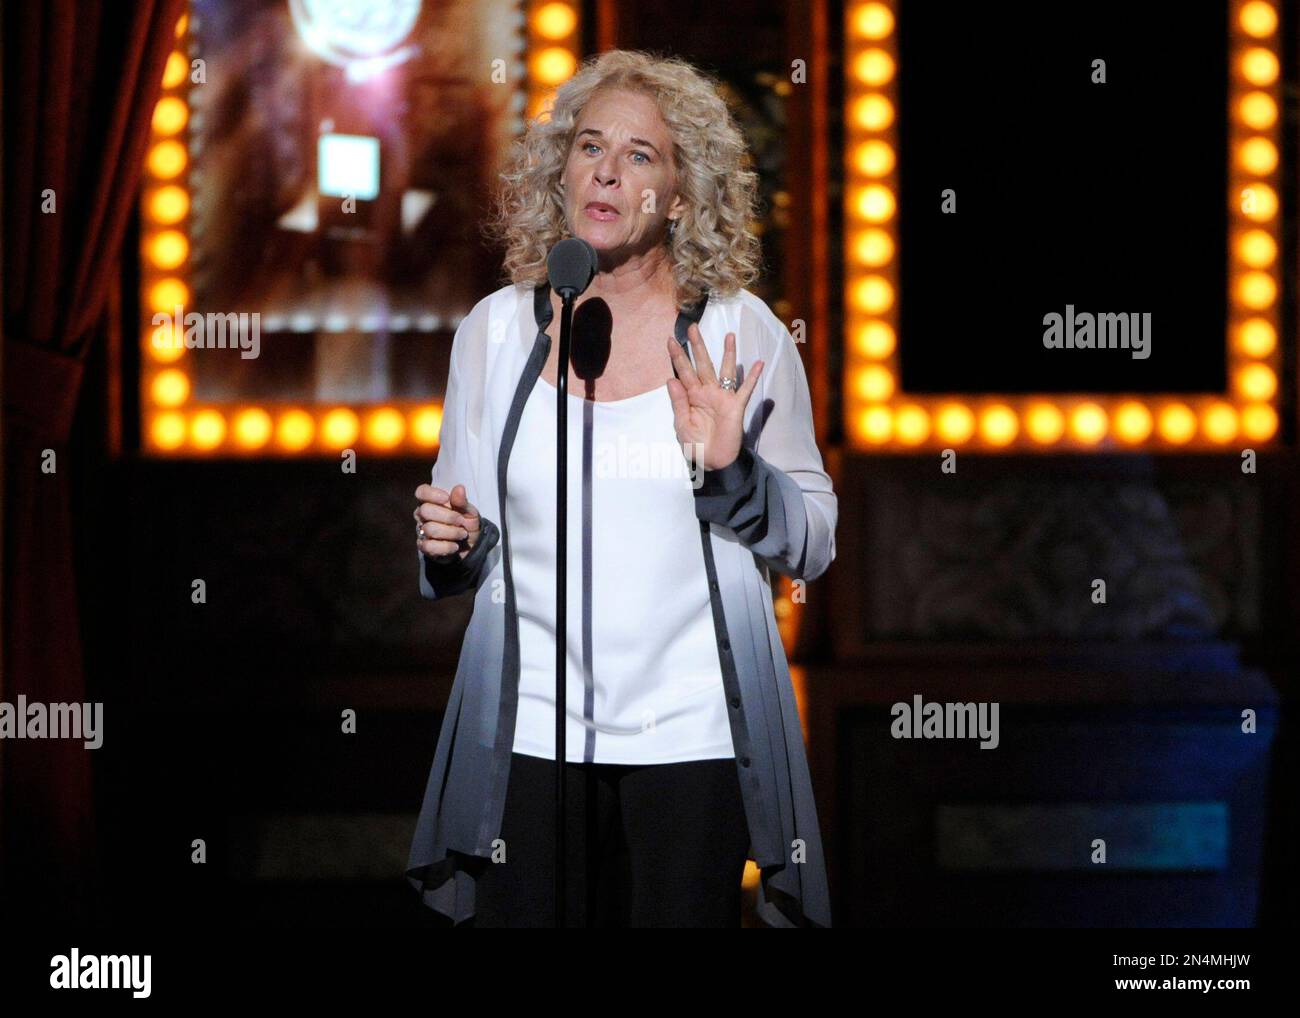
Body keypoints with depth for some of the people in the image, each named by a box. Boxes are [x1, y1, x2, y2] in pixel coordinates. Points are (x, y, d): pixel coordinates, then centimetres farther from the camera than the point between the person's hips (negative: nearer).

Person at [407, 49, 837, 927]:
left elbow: (814, 542, 3)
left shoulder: (741, 334, 0)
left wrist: (731, 473, -14)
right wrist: (451, 542, -6)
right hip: (530, 730, 2)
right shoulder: (497, 330, 6)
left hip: (690, 733, -1)